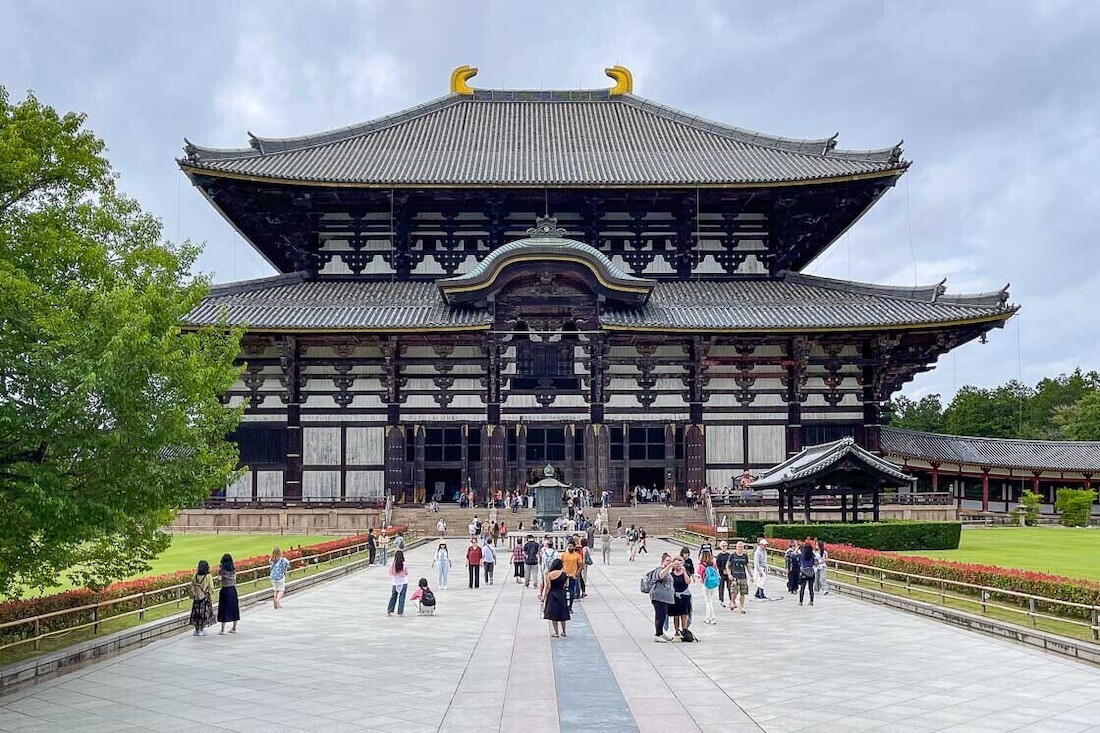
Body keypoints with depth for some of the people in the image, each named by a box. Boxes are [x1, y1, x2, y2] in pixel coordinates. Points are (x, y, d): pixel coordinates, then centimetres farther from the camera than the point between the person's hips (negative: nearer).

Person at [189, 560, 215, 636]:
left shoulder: (195, 576, -3)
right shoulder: (208, 576, -13)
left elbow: (192, 586, 3)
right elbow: (211, 587, -9)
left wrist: (193, 595, 16)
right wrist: (211, 592, 12)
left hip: (196, 598, 3)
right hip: (205, 597, -3)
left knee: (196, 613, 12)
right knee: (204, 613, 5)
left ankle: (197, 630, 17)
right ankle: (201, 630, 6)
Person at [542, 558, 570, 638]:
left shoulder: (549, 574, -9)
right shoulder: (564, 574, -6)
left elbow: (548, 587, -8)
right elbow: (566, 584, 3)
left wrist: (545, 597, 0)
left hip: (552, 595, -2)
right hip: (561, 595, 2)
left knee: (553, 614, 6)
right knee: (562, 613, 16)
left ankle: (556, 633, 8)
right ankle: (563, 631, 24)